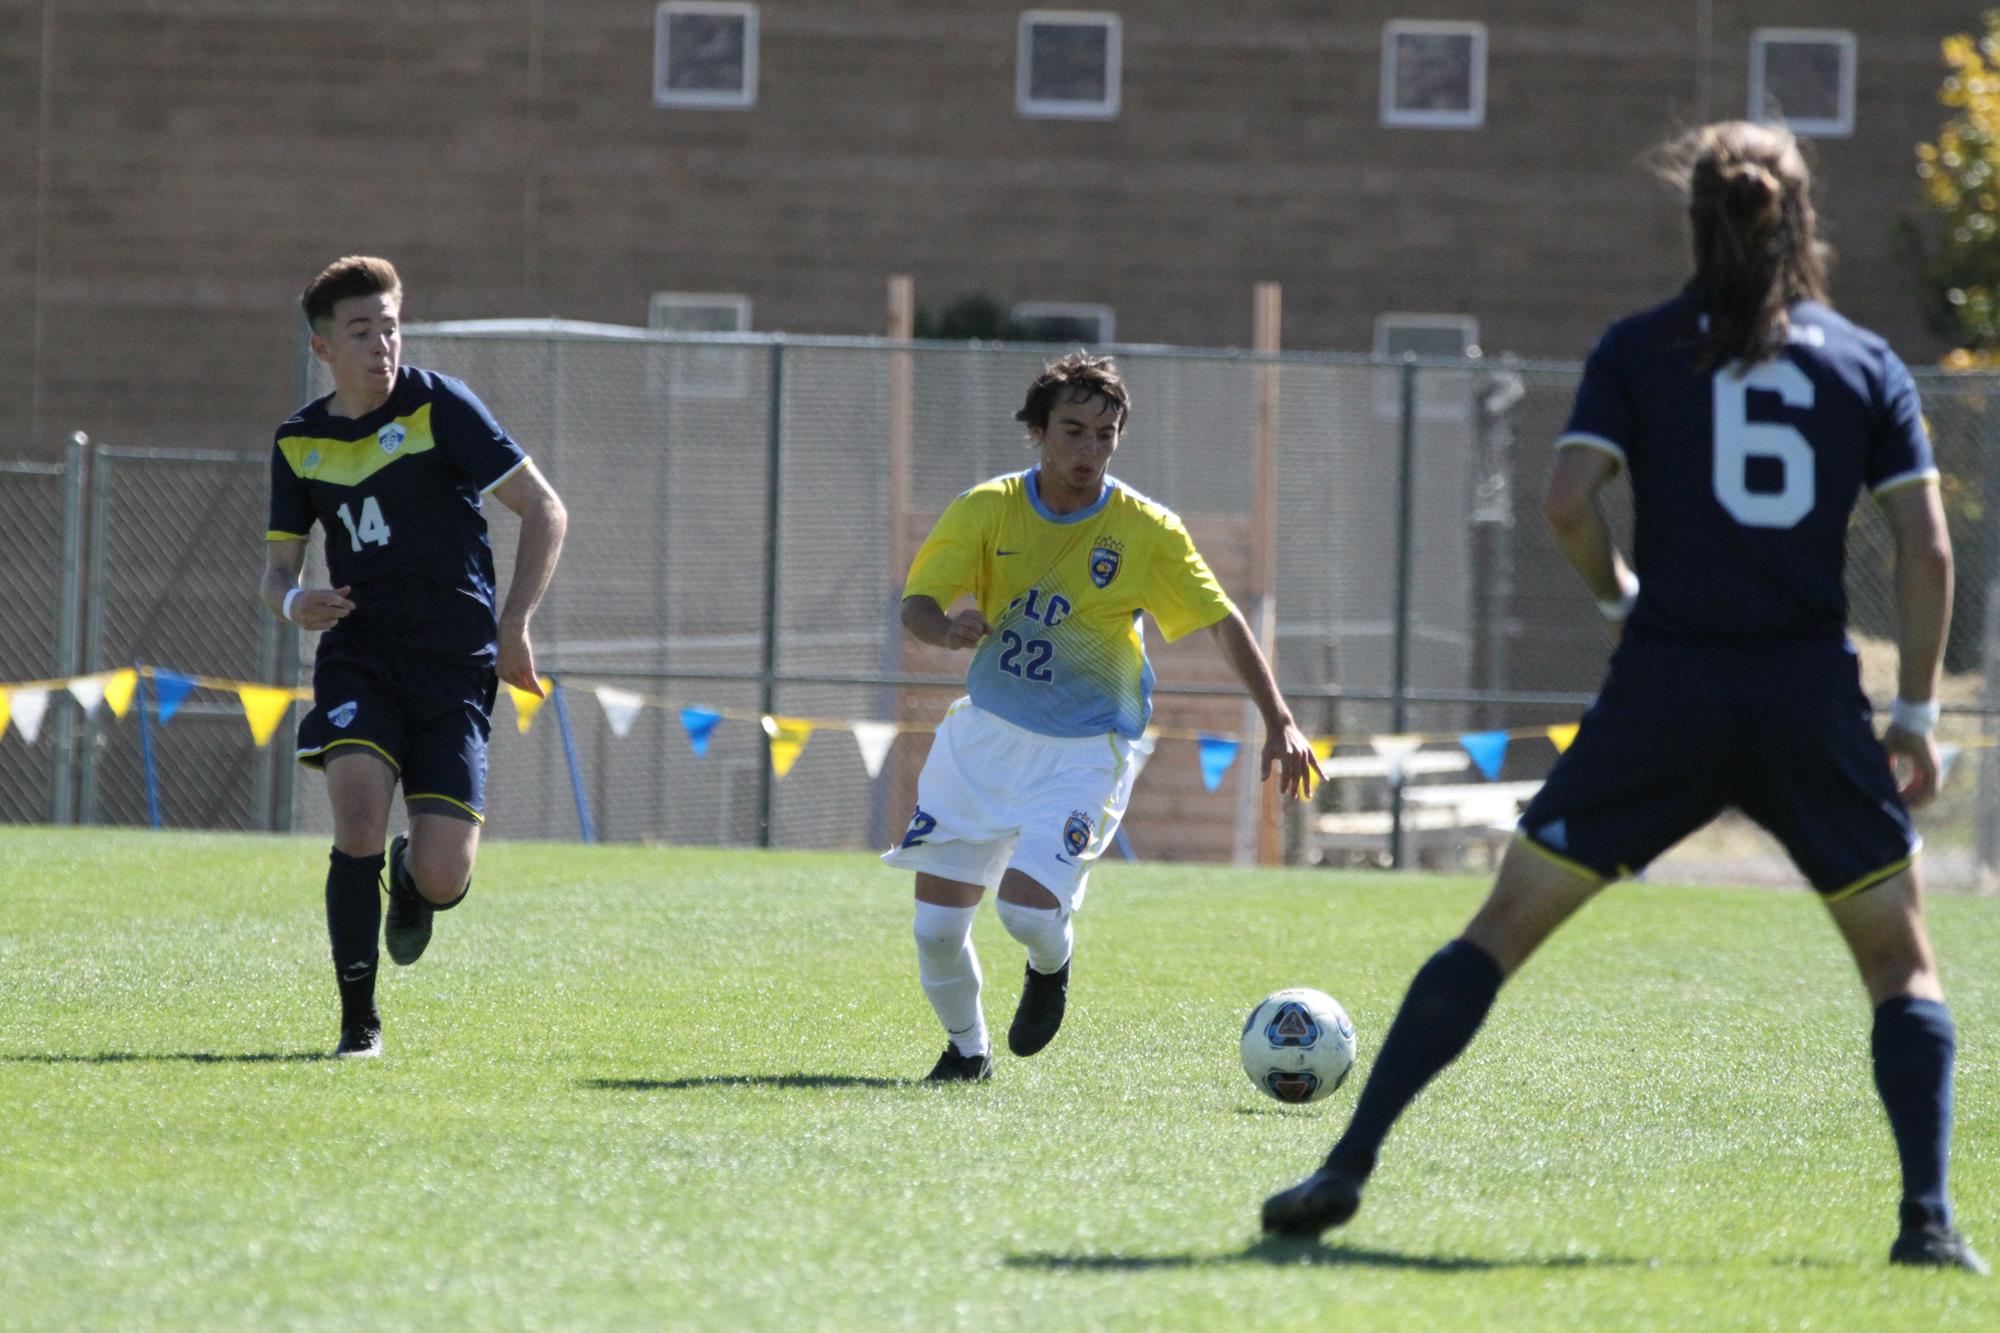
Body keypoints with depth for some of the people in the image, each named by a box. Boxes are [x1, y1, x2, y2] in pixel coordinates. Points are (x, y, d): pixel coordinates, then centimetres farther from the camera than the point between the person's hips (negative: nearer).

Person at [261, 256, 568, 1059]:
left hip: (454, 662, -2)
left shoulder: (440, 406, -5)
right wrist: (291, 601, -10)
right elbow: (277, 568, 16)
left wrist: (514, 628, -10)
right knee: (358, 822, -23)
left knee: (443, 880, -10)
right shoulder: (299, 443, 7)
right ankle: (358, 1025, -8)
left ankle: (414, 880, 30)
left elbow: (544, 511, -3)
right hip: (358, 654, 2)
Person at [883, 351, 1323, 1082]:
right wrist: (947, 627, -31)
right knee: (935, 925, -3)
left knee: (1027, 907, -22)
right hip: (985, 732, 2)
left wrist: (1279, 723, -9)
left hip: (1085, 750, -2)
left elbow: (1223, 622, -2)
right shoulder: (987, 509, -6)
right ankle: (965, 1049, 27)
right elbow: (915, 604, -7)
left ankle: (1051, 966, 16)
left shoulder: (1147, 532, -10)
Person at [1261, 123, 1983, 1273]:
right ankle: (1929, 1217, -4)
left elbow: (1569, 499, -8)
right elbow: (1928, 546, 2)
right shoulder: (1867, 362, 8)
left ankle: (1348, 1169, 3)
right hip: (1812, 701, 0)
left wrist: (1621, 597, 11)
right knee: (1903, 962, 13)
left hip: (1664, 696, 0)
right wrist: (1917, 713, 8)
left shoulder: (1640, 350, 4)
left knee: (1502, 929, 8)